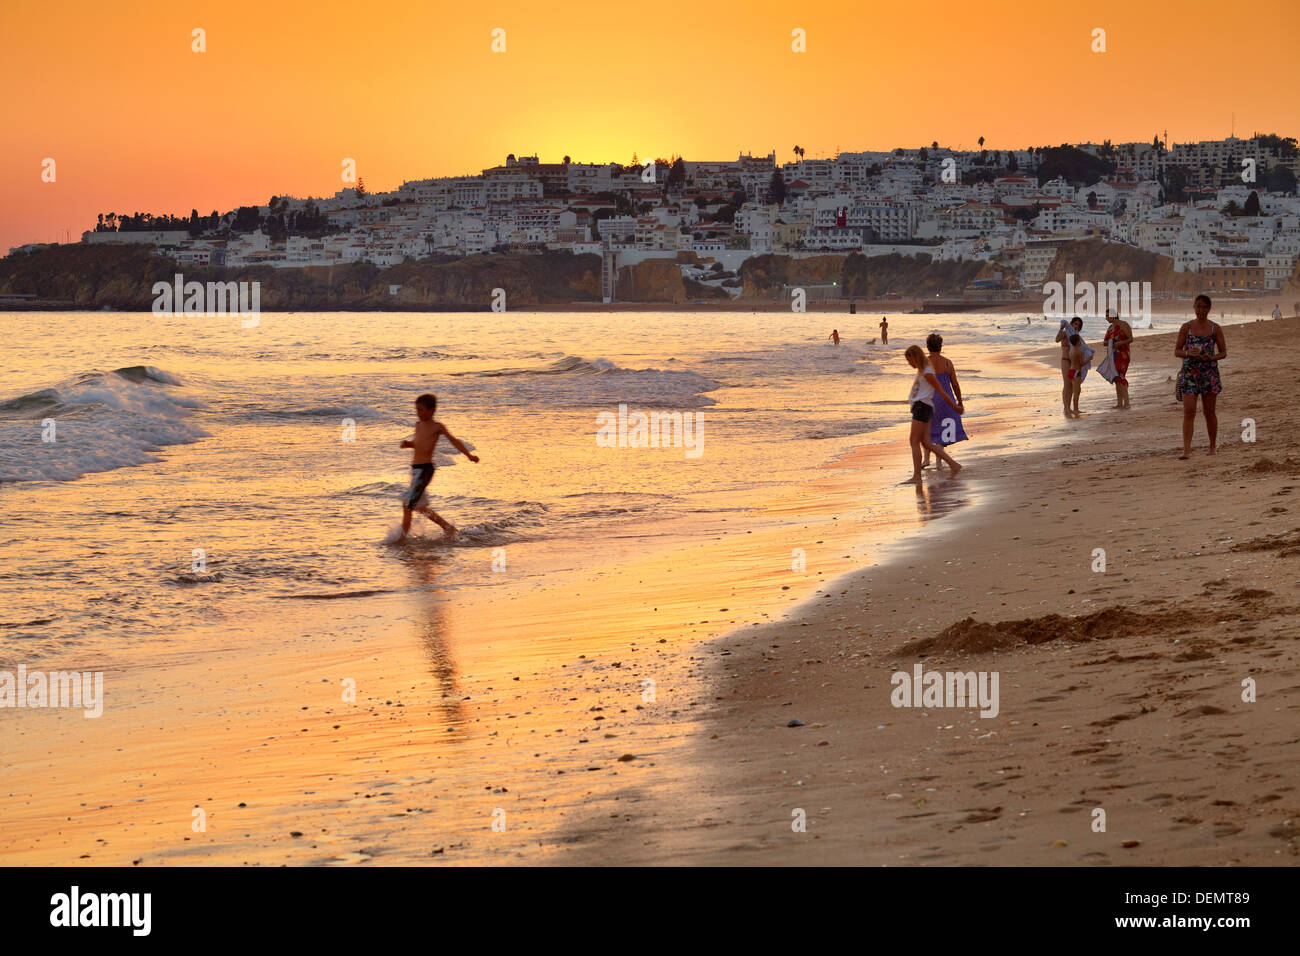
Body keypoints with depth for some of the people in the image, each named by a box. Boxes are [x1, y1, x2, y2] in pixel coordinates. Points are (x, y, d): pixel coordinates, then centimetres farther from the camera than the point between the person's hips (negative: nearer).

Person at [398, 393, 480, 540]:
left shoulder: (437, 427, -7)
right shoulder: (419, 425, 14)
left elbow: (454, 441, -5)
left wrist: (469, 455, -12)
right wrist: (407, 443, 6)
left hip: (425, 469, -9)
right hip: (415, 469, 9)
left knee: (407, 504, -11)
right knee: (420, 507, 15)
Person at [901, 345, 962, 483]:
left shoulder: (927, 373, -12)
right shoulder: (921, 371, 18)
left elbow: (941, 392, -8)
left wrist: (955, 407, -4)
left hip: (922, 407, -10)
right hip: (919, 407, 10)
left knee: (914, 441, -9)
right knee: (926, 442, 5)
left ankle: (917, 476, -10)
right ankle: (953, 465, 5)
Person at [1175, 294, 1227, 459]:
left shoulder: (1215, 328, 3)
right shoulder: (1186, 327, 5)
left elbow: (1223, 353, 5)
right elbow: (1177, 351, 6)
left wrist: (1210, 357, -15)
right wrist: (1189, 353, -15)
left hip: (1209, 372, 0)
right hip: (1189, 372, 0)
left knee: (1209, 412, 7)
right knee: (1189, 411, -10)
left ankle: (1212, 447, 21)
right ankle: (1186, 450, -16)